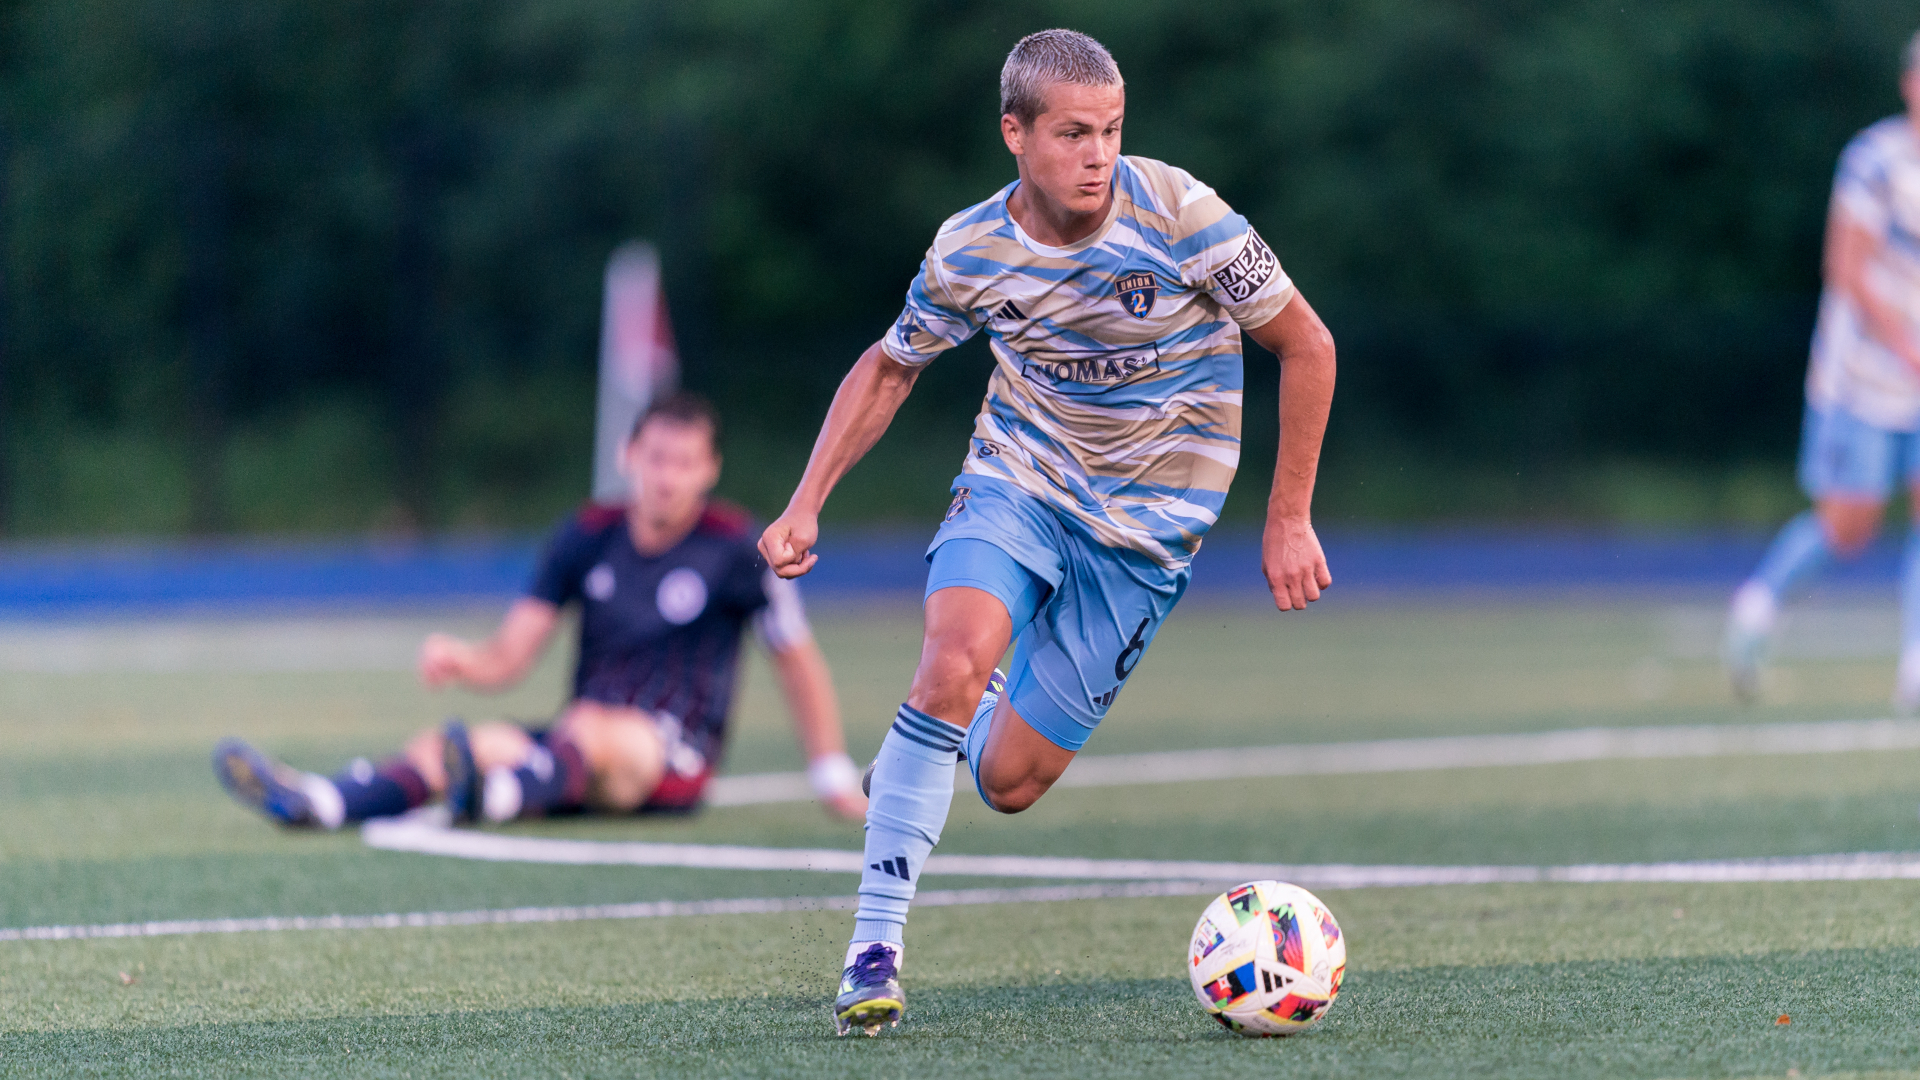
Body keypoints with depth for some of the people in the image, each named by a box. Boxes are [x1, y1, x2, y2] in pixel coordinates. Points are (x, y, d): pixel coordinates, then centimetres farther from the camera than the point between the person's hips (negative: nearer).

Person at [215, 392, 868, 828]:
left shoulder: (734, 549, 0)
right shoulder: (588, 538, 9)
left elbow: (798, 661, 8)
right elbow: (510, 656, 6)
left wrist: (835, 779, 5)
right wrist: (463, 662, -17)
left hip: (674, 756, -4)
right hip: (580, 761, 4)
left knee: (588, 727, -40)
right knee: (447, 745, -25)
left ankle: (500, 794, -75)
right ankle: (319, 802, -54)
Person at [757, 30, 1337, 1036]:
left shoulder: (1179, 216, -19)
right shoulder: (969, 252, -10)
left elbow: (1305, 346, -7)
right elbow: (887, 368, 10)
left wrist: (1288, 520, -5)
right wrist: (806, 503, 0)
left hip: (1147, 524, -1)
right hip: (1015, 480, 1)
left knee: (1008, 782, -3)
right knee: (950, 668, -29)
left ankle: (962, 723, 36)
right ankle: (875, 947, -20)